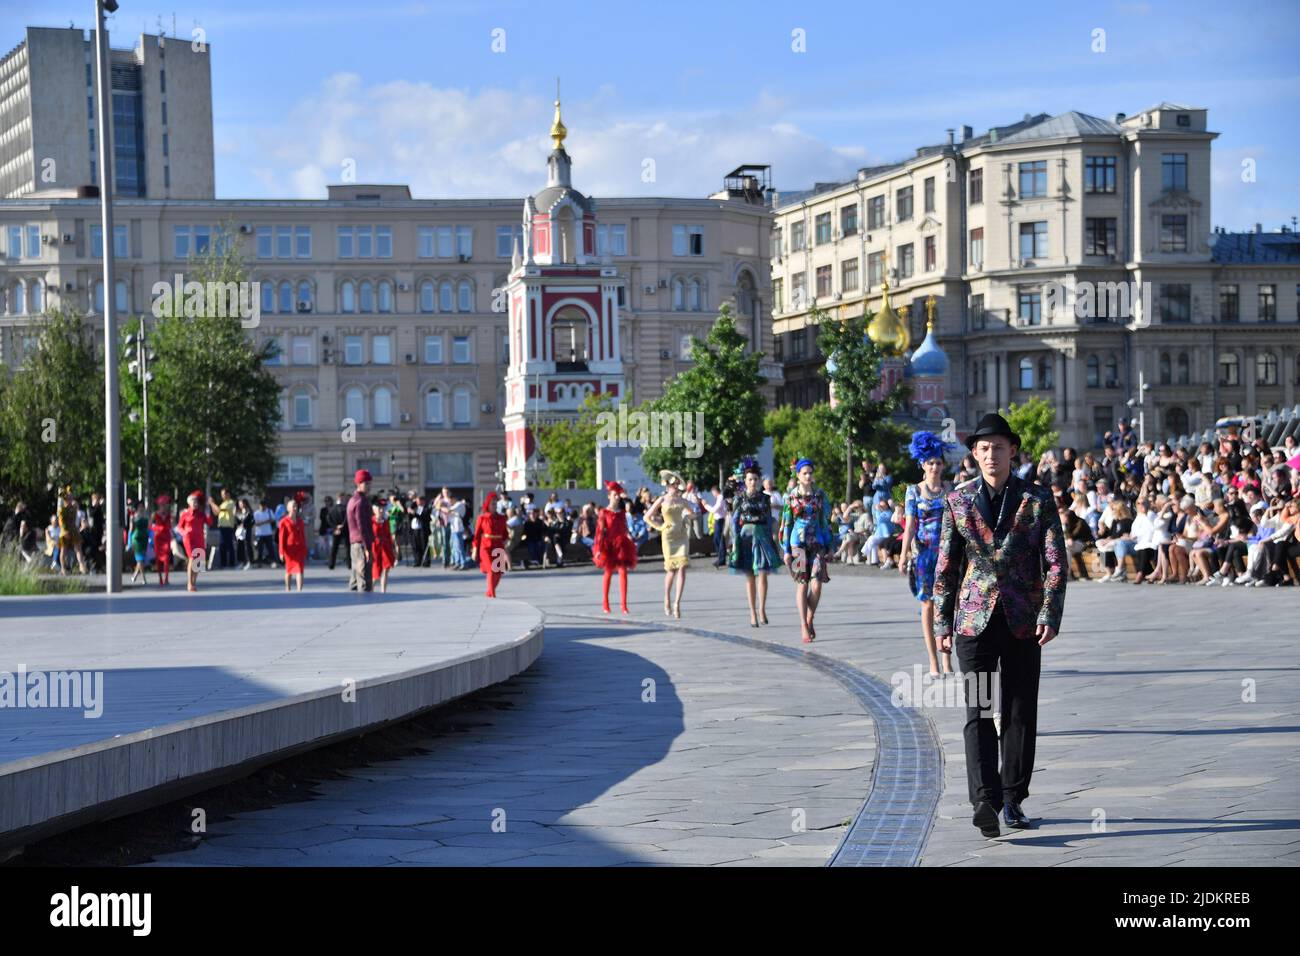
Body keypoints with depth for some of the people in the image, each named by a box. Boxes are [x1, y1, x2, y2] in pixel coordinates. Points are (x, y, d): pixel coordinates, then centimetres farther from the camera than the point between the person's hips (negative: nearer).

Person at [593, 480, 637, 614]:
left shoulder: (622, 513, 9)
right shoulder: (604, 512, -3)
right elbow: (600, 531, -6)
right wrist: (598, 549, -12)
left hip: (621, 545, 3)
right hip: (608, 545, -3)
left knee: (623, 572, -9)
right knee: (608, 573, 7)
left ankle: (624, 604, -11)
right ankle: (605, 604, 20)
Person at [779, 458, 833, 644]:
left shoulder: (820, 495, 6)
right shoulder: (791, 496, 1)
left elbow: (826, 521, 10)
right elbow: (786, 524, 3)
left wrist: (829, 548, 7)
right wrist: (786, 550, -2)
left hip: (817, 543, 2)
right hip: (798, 543, -1)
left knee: (817, 584, -8)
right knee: (802, 585, -2)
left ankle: (809, 620, 14)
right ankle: (804, 628, 3)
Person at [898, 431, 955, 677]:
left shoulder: (951, 490, 6)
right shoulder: (914, 491, 3)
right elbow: (910, 526, -1)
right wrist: (904, 556, -9)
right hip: (924, 552, 0)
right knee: (928, 604, 1)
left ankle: (947, 661, 1)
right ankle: (933, 663, 5)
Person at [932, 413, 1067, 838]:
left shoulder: (1037, 499, 3)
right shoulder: (957, 501, 6)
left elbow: (1056, 562, 0)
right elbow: (946, 566, 10)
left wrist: (1049, 614, -12)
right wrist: (942, 621, 6)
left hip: (1022, 621, 0)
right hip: (974, 618, 0)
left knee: (1021, 714, 5)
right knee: (978, 713, -11)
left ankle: (1013, 800, 17)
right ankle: (985, 802, -20)